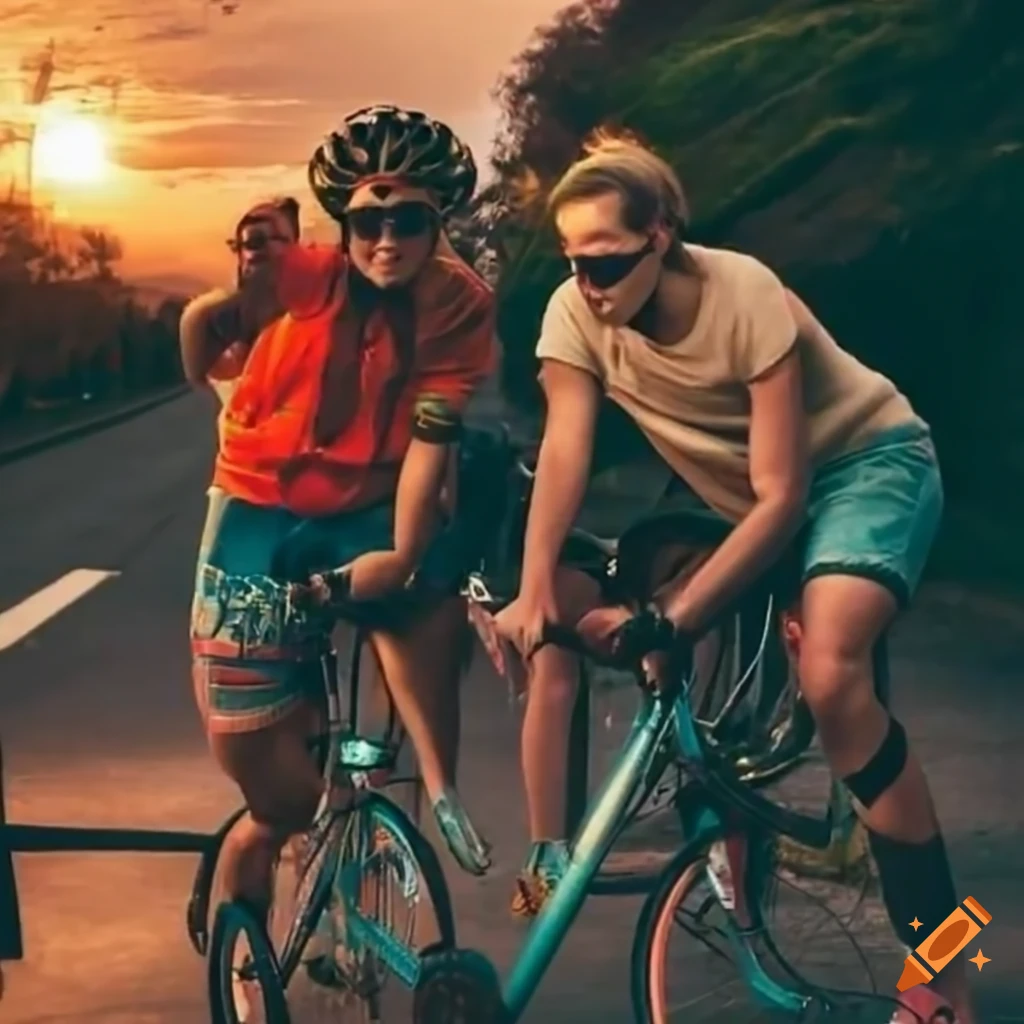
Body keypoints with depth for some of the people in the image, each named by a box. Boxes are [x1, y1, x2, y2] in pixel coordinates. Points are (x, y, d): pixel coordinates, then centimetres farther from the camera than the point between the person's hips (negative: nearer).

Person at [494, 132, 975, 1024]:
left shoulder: (746, 298, -28)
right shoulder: (576, 313, -16)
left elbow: (781, 498, -27)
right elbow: (564, 449, -25)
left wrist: (672, 615, -31)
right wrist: (535, 589, -40)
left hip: (867, 463, -6)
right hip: (733, 492, 7)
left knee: (828, 674, -28)